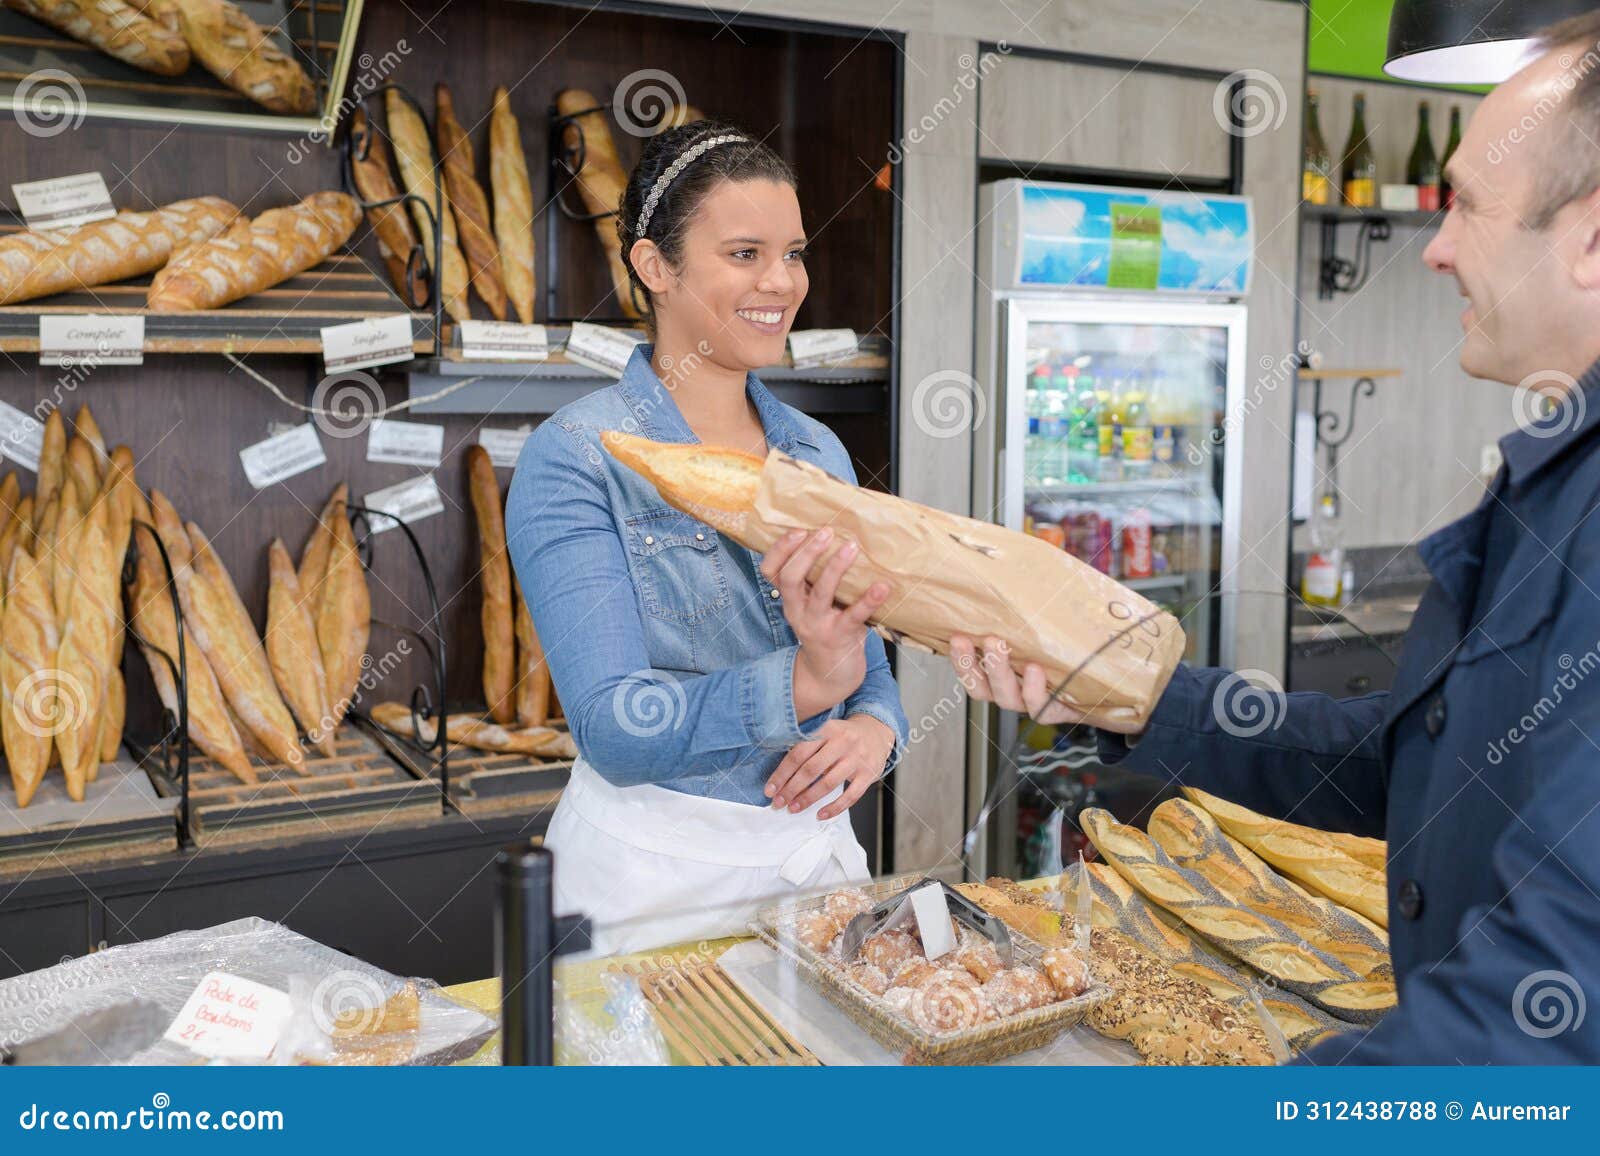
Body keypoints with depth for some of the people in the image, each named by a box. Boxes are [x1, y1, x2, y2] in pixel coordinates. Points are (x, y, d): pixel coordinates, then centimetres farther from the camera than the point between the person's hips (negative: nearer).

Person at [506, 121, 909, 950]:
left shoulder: (819, 453, 5)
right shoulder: (574, 459, -13)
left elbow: (871, 671, 10)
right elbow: (613, 728, -21)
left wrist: (874, 728, -13)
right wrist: (802, 684, -36)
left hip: (817, 849, 6)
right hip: (653, 879, -5)